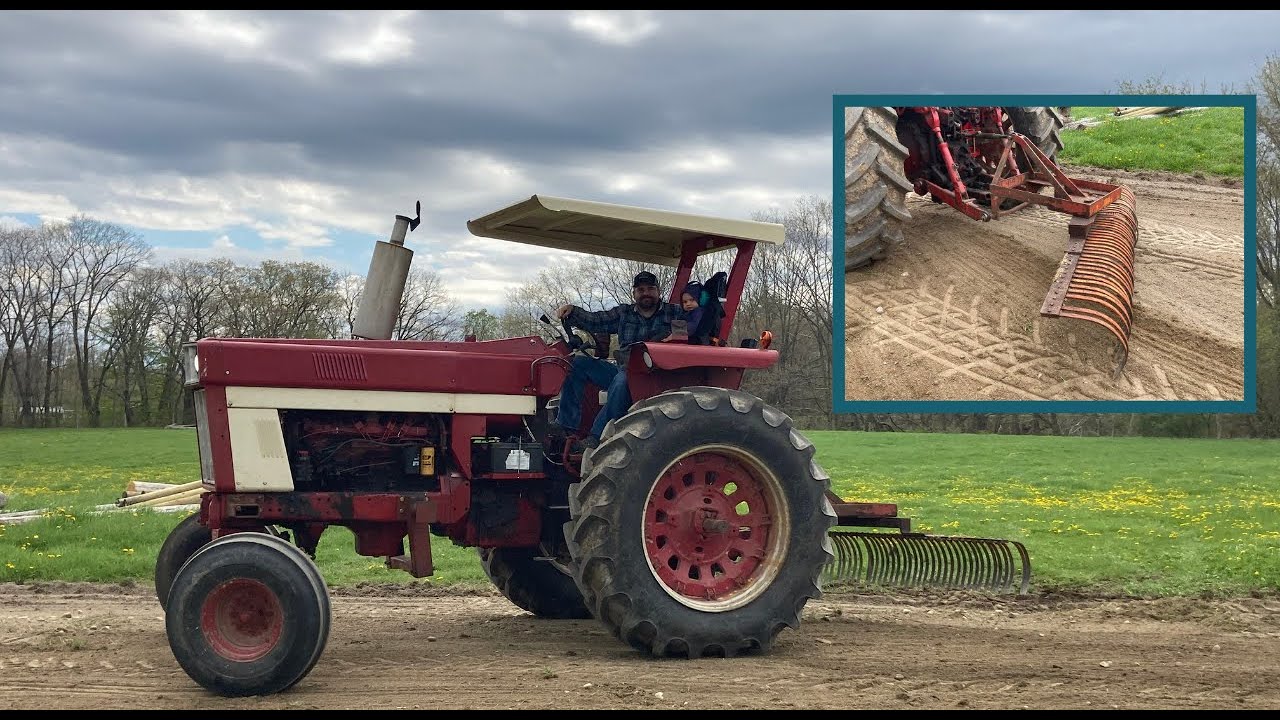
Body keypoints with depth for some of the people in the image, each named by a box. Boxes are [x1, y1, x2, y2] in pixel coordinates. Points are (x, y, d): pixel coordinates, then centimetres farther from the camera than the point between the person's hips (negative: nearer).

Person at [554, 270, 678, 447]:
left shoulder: (673, 313, 8)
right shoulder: (623, 313, 18)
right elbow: (594, 321, 10)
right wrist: (571, 311, -7)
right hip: (623, 370, 5)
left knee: (622, 380, -38)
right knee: (578, 364, -10)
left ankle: (597, 438, -37)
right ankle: (567, 426, -15)